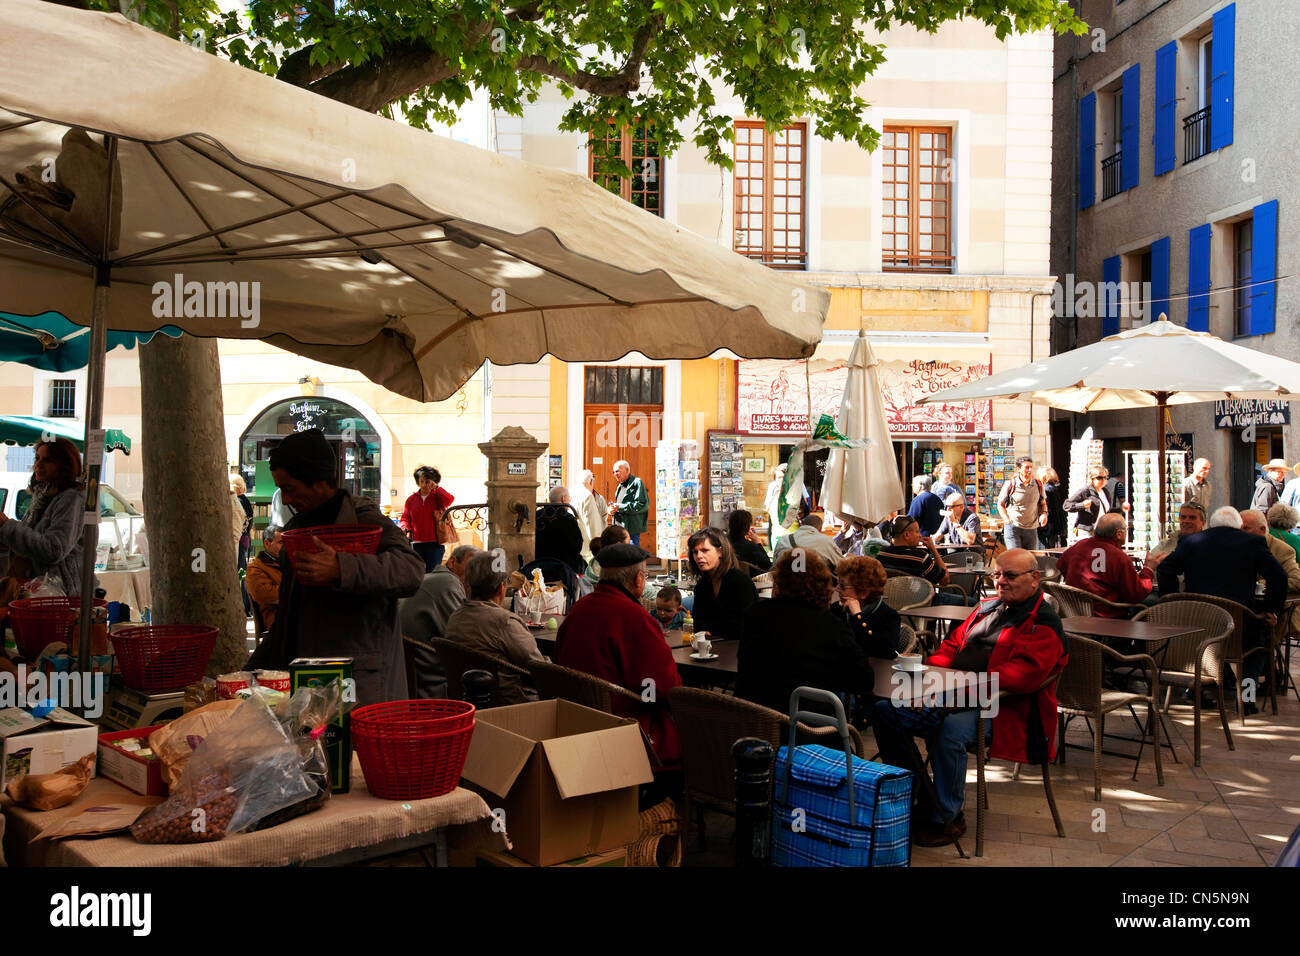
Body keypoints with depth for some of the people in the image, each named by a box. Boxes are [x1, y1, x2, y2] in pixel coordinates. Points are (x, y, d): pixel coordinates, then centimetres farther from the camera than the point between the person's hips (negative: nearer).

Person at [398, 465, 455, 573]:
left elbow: (449, 500, -16)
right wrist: (404, 527, -9)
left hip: (435, 543, -2)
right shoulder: (411, 499, 15)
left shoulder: (438, 497, 6)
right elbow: (405, 518, 13)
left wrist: (437, 487, -8)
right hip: (416, 543, 3)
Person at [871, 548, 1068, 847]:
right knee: (885, 708, -7)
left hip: (1002, 708, -8)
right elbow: (952, 645, 23)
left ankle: (944, 818, -19)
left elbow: (1024, 674, -20)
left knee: (950, 729, -37)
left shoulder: (1043, 623, -5)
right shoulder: (987, 609, 21)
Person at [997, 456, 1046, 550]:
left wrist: (1044, 513, -4)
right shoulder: (1010, 484, -7)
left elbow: (1043, 503, 18)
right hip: (1013, 527, -4)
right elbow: (1000, 504, 3)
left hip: (1031, 528, 4)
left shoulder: (1038, 485, 3)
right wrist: (1006, 518, -14)